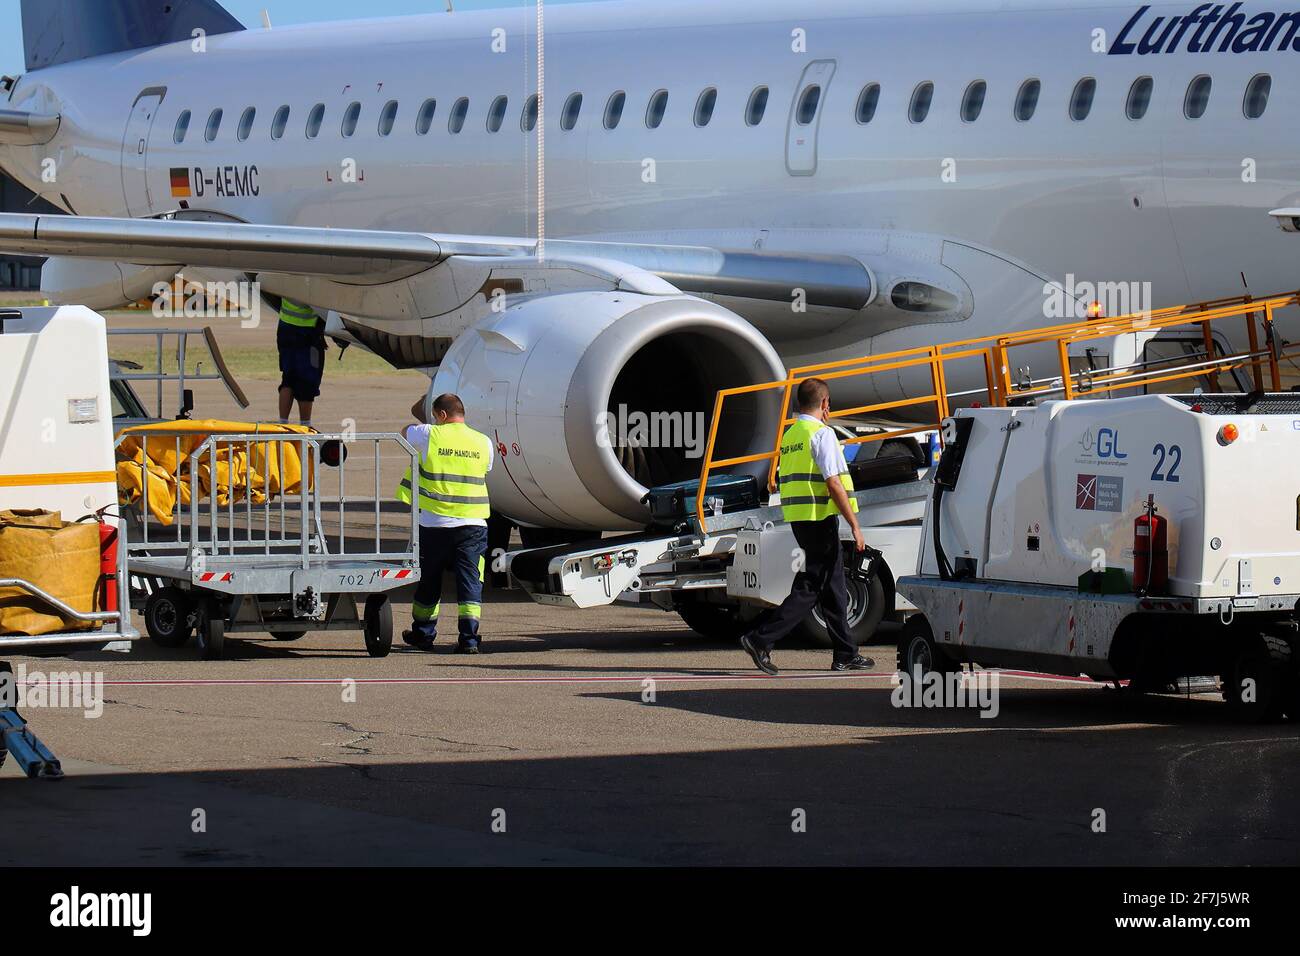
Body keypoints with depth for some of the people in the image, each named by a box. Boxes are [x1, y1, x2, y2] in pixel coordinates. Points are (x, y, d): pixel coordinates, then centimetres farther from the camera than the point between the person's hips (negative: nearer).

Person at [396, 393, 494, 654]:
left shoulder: (430, 435, -4)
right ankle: (469, 637, -8)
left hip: (434, 522, -1)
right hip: (473, 523, 1)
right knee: (470, 581, 1)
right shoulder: (483, 442, 3)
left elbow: (405, 432, 16)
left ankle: (423, 634, 26)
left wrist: (423, 422, 37)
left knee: (428, 582, 14)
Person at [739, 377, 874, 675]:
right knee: (808, 589, -7)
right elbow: (833, 484, -18)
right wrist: (855, 526, -16)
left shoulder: (789, 436, 15)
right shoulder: (822, 433, -11)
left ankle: (846, 655, 15)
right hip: (820, 517, -9)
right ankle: (760, 639, -12)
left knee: (833, 587, 13)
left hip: (798, 518, 9)